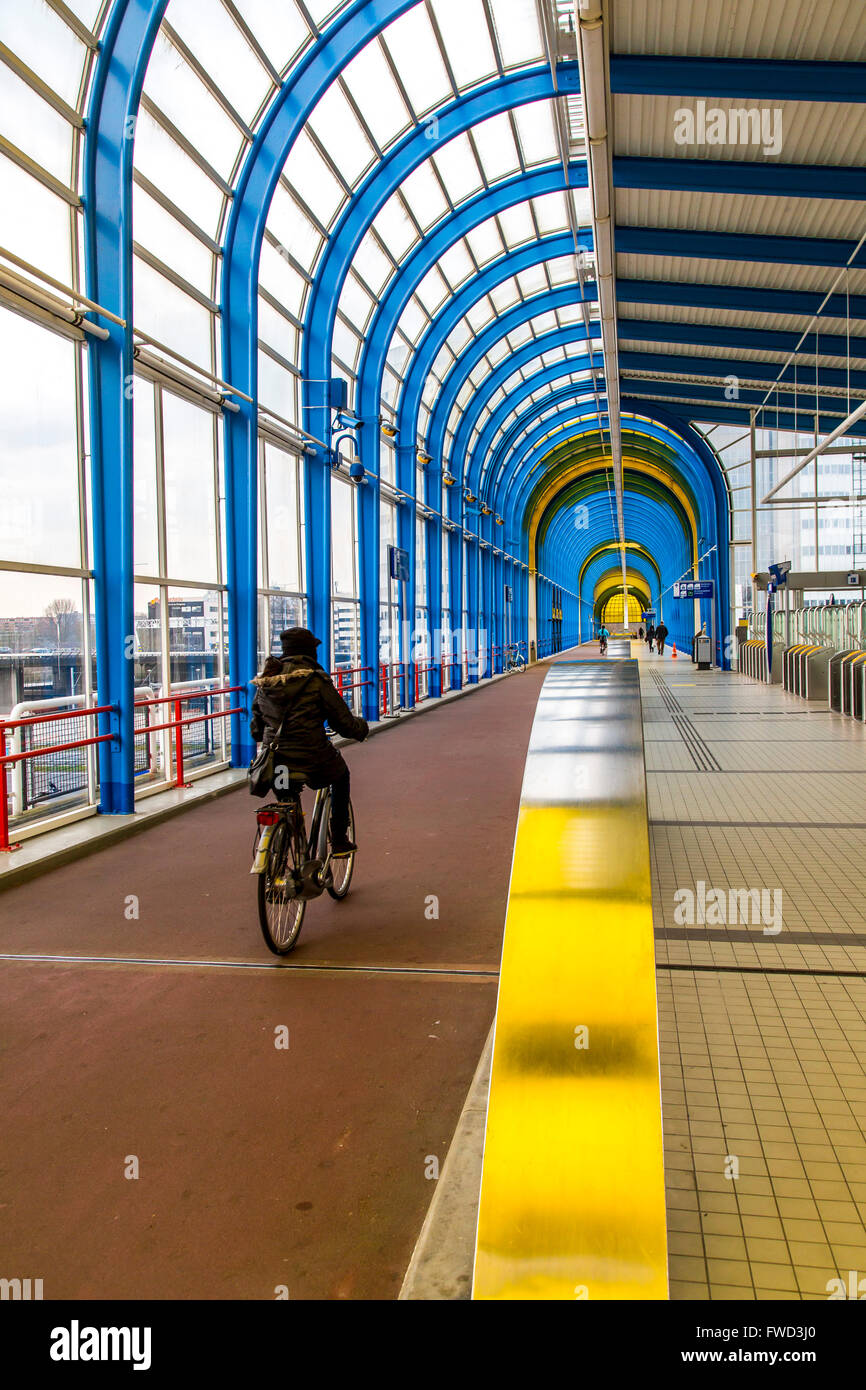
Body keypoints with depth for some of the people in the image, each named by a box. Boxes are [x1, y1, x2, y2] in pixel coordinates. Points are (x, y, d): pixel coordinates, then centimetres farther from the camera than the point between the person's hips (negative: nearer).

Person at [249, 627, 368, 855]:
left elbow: (255, 729, 14)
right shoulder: (316, 680, -9)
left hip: (274, 765, 5)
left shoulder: (266, 682, 7)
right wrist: (362, 728, 17)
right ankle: (339, 841, 29)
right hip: (312, 762, -4)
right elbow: (344, 723, -4)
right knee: (341, 774, 29)